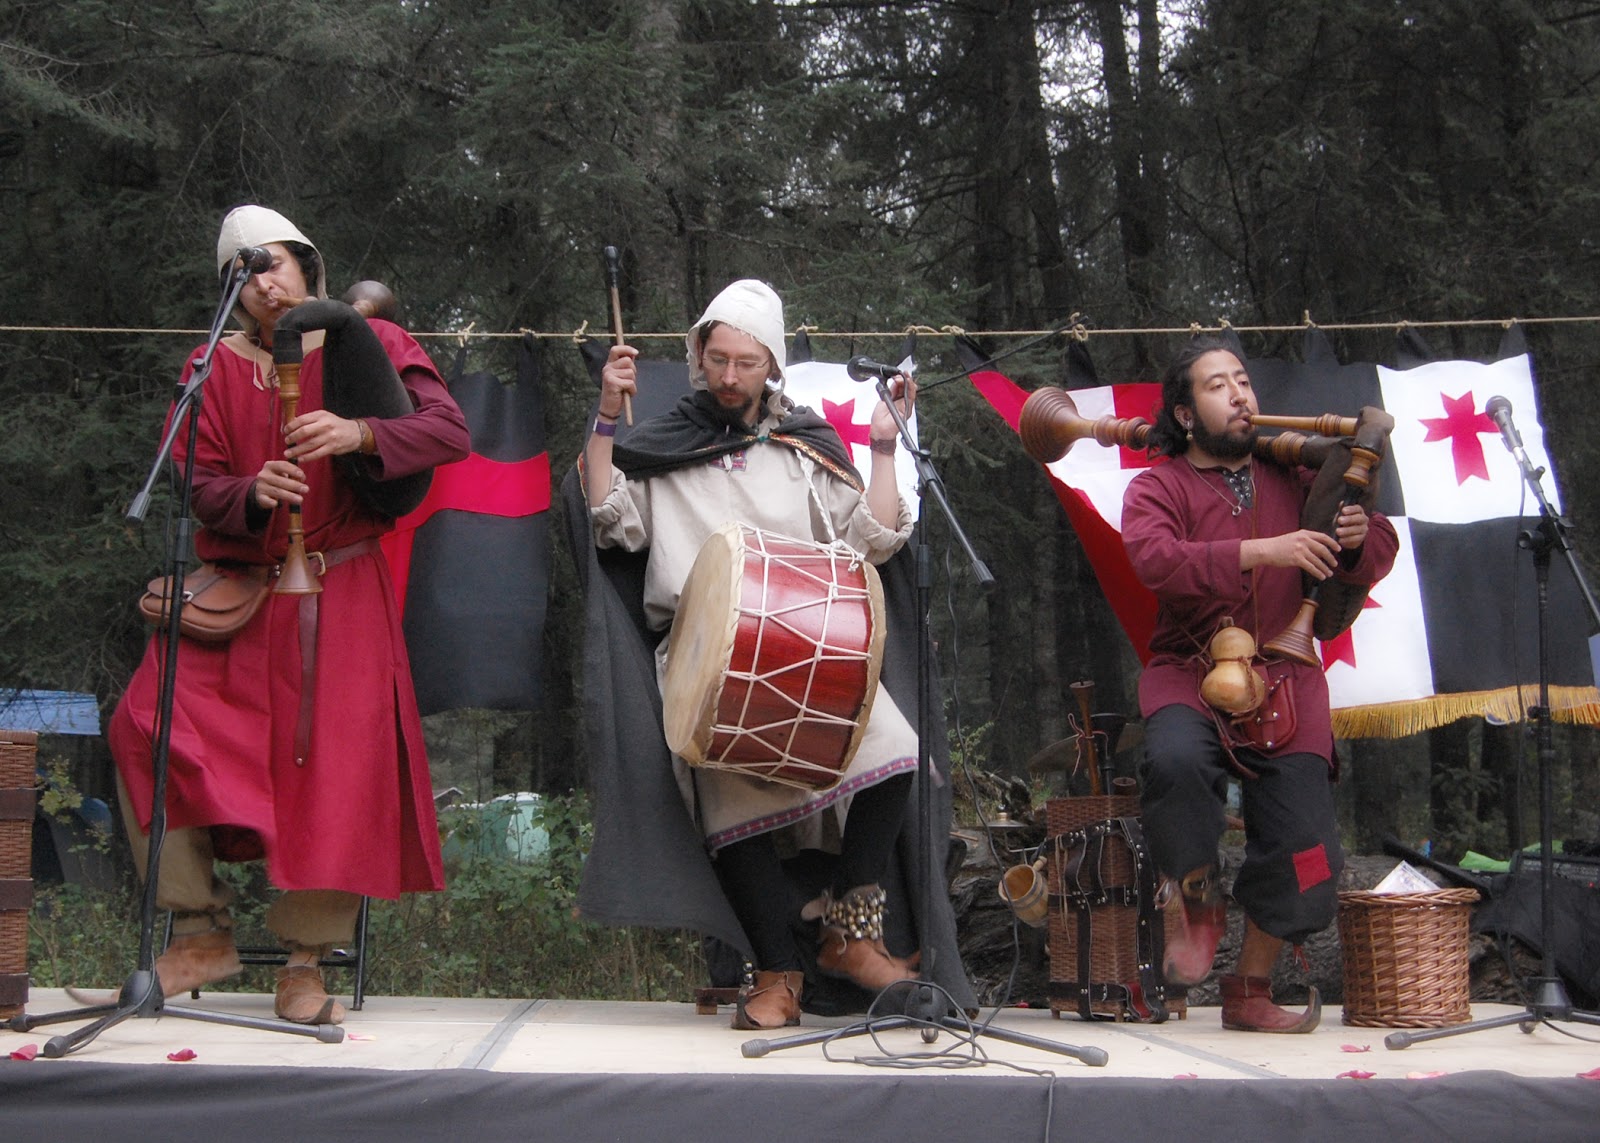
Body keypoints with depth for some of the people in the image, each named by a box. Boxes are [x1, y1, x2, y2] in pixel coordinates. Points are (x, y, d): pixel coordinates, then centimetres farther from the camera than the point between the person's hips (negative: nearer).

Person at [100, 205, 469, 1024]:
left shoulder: (370, 344, 6)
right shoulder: (215, 368, 10)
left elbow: (451, 429, -7)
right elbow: (197, 486, 2)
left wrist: (360, 434, -24)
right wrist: (253, 493, -21)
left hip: (341, 594, -2)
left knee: (341, 758, -16)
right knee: (149, 725, -16)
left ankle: (304, 961, -2)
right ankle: (204, 932, -4)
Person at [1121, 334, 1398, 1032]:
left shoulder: (1291, 479, 16)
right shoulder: (1157, 488, 5)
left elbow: (1378, 558, 15)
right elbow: (1156, 559, -17)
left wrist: (1359, 537, -11)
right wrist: (1261, 551, -27)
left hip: (1284, 679, 3)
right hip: (1189, 669, -3)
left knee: (1303, 842, -10)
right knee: (1177, 761, -35)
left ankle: (1250, 990, 13)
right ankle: (1195, 902, -5)